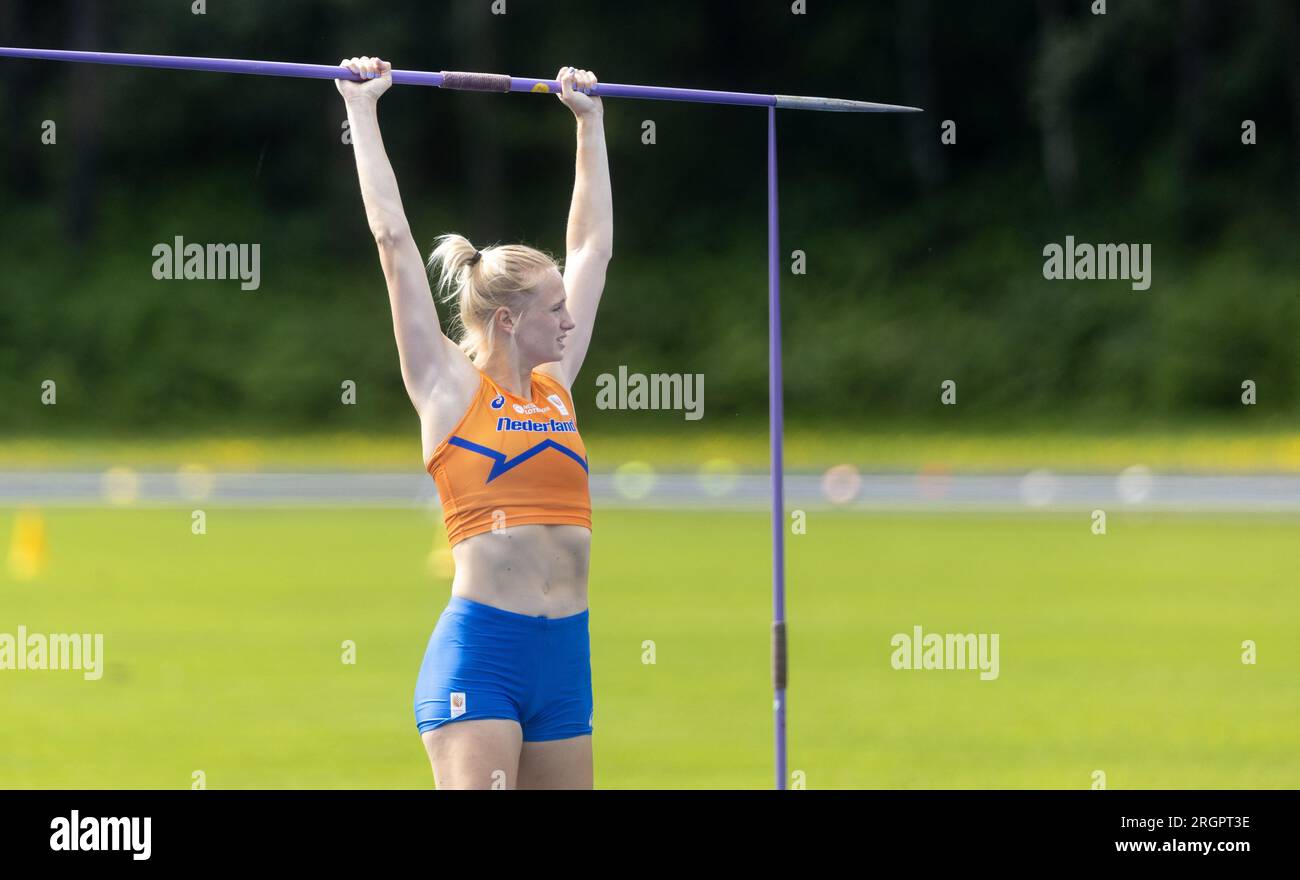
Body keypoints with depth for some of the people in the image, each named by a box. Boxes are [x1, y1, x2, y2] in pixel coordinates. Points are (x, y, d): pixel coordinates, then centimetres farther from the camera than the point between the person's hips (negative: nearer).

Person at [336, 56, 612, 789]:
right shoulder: (449, 387, 0)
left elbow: (593, 246, 23)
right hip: (479, 651, -6)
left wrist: (591, 122, 28)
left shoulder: (556, 385, 14)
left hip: (565, 653, 6)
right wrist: (362, 110, 4)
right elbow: (393, 238, 1)